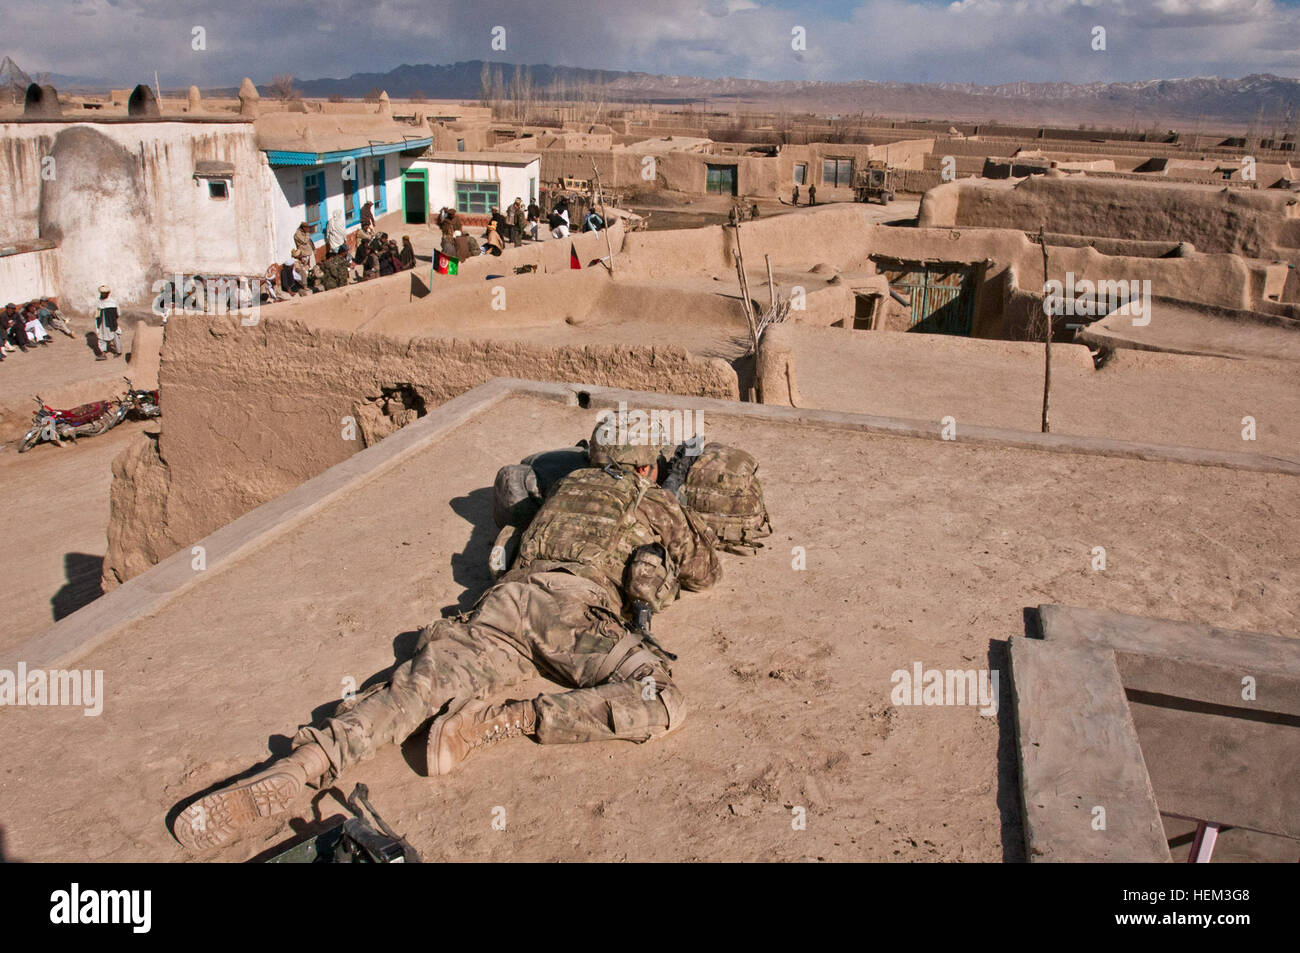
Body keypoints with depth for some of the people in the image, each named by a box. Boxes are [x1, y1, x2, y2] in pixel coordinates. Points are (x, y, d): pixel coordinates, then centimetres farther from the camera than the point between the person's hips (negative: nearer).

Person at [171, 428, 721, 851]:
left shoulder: (571, 483, 33)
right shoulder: (658, 504, 22)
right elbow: (706, 574, 33)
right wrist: (681, 521, 53)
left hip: (513, 593, 5)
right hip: (572, 607, -5)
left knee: (420, 686, -11)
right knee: (661, 705, -19)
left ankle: (282, 778, -30)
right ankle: (503, 720, -28)